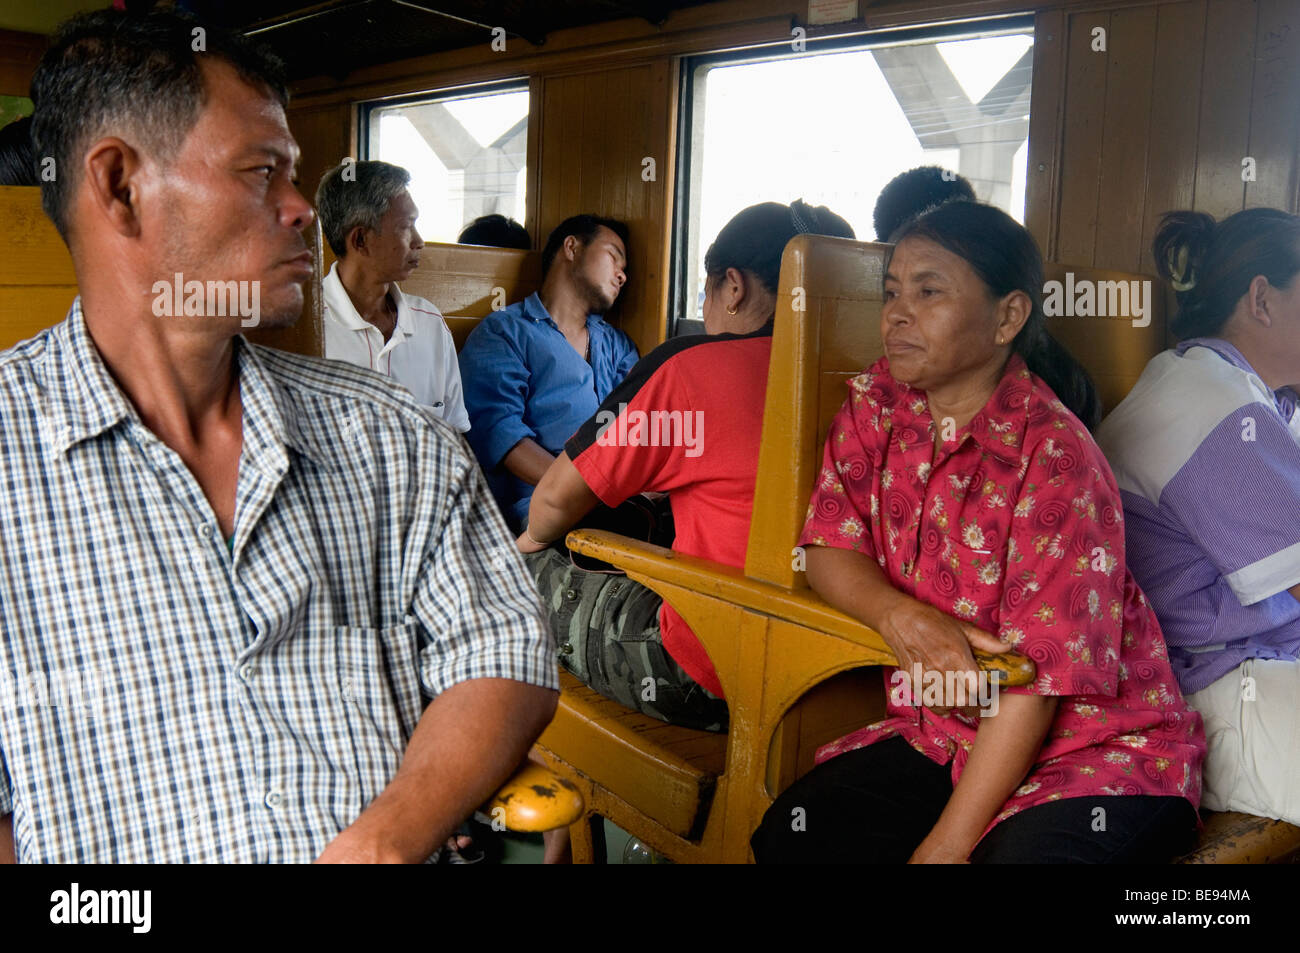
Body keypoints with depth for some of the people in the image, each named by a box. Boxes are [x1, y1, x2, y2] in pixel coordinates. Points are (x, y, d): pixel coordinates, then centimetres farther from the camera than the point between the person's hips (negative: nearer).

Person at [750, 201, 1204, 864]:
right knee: (788, 834, -14)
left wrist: (947, 843, -22)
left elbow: (1042, 671, -20)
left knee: (1023, 851, -34)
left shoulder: (1054, 456, -19)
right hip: (941, 734, 5)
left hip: (1093, 740, -5)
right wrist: (901, 616, -24)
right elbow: (828, 548, 0)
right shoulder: (873, 405, 1)